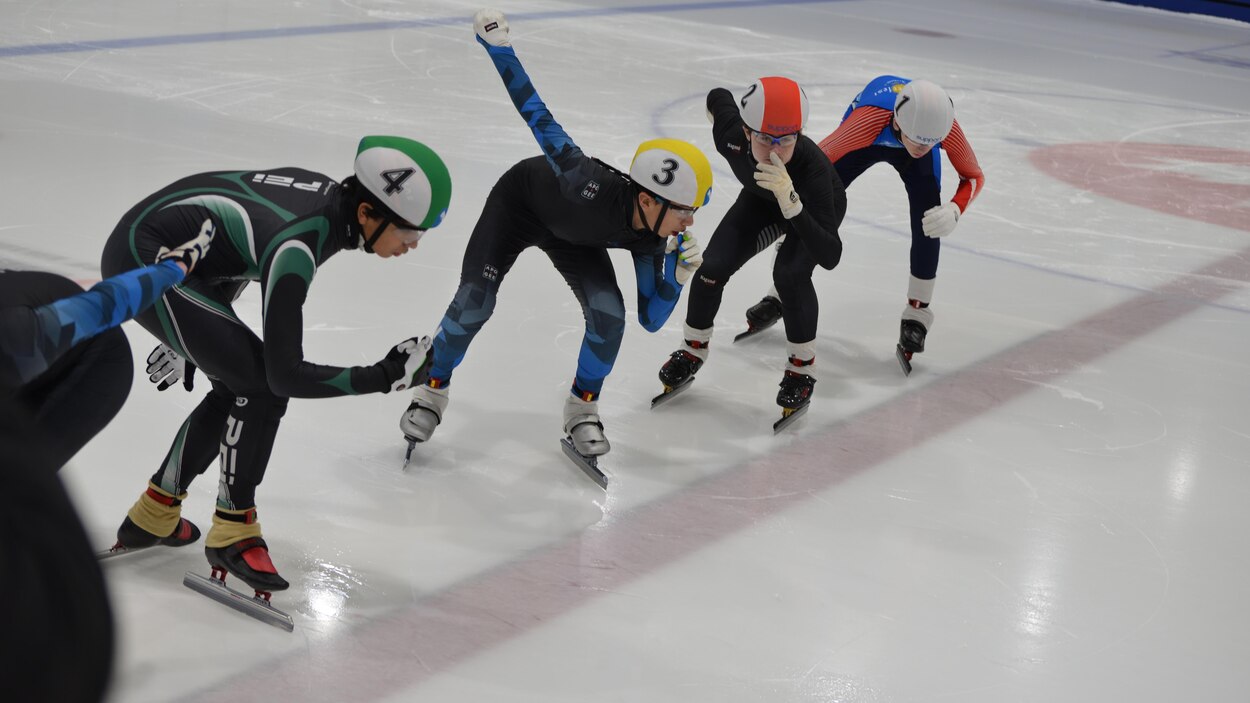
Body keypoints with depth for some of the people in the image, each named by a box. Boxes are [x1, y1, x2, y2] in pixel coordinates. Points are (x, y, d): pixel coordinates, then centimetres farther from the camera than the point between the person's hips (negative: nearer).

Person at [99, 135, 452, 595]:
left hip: (175, 256, 9)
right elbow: (286, 375, -27)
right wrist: (385, 377, -23)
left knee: (239, 388, 12)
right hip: (141, 259, -9)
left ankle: (152, 518, 26)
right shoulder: (294, 247, -31)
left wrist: (189, 338, 21)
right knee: (260, 384, -13)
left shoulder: (329, 194, -6)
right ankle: (232, 533, 2)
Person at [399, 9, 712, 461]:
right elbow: (538, 117, -39)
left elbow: (651, 319, -16)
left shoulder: (648, 239, -25)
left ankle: (582, 409, 9)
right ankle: (433, 390, 10)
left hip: (572, 236, 4)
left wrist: (677, 276, -34)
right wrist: (497, 44, -41)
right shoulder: (593, 189, -44)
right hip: (518, 203, -4)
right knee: (473, 303, -16)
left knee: (608, 315, -15)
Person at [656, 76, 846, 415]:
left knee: (790, 272, -29)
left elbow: (830, 257, -53)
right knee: (713, 266, -11)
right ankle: (693, 350, 18)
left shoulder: (812, 165, -46)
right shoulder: (731, 133, -36)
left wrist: (789, 199, -63)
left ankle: (801, 369, -5)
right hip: (762, 200, 4)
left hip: (819, 207, -4)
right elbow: (718, 96, -9)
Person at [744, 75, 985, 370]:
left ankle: (917, 313, 1)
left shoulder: (947, 128, -40)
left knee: (928, 223, -17)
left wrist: (954, 211, -41)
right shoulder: (867, 121, -47)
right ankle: (780, 295, 17)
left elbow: (974, 176, -21)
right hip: (866, 138, -1)